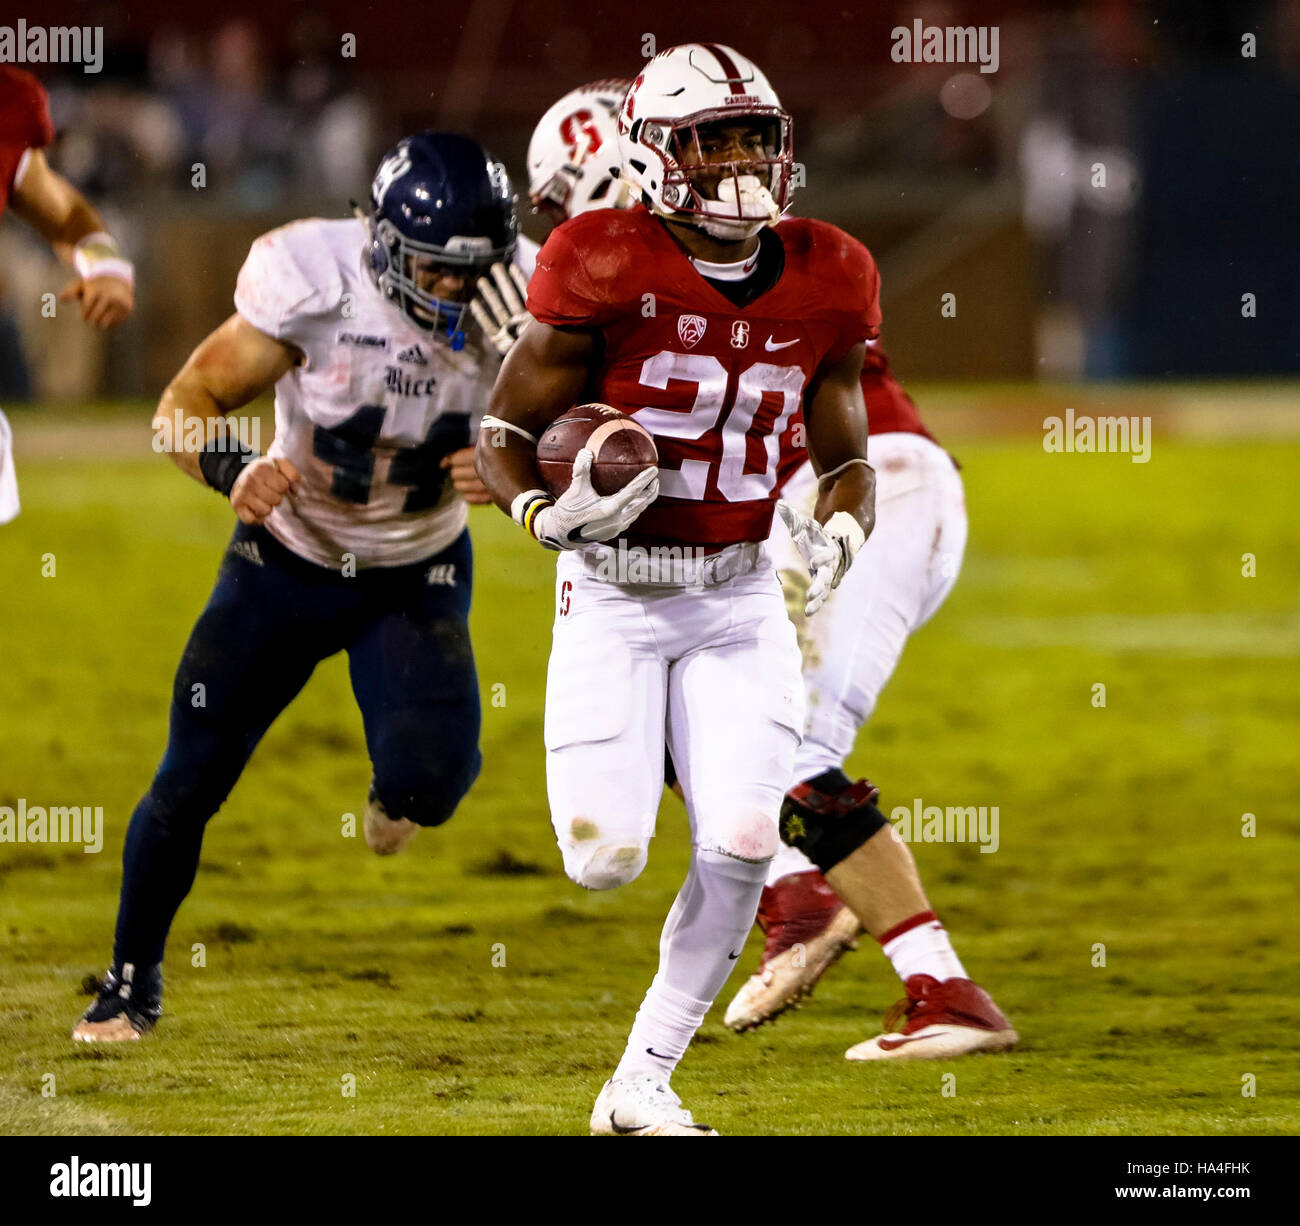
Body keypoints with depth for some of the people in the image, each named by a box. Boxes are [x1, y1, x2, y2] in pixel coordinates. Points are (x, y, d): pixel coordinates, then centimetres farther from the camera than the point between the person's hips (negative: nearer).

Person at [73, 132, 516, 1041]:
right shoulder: (315, 283, -27)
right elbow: (186, 403, -19)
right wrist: (232, 469, -40)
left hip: (417, 576, 1)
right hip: (288, 562, -1)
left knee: (429, 780, -23)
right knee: (191, 784, 0)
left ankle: (401, 788, 18)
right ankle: (133, 980, 24)